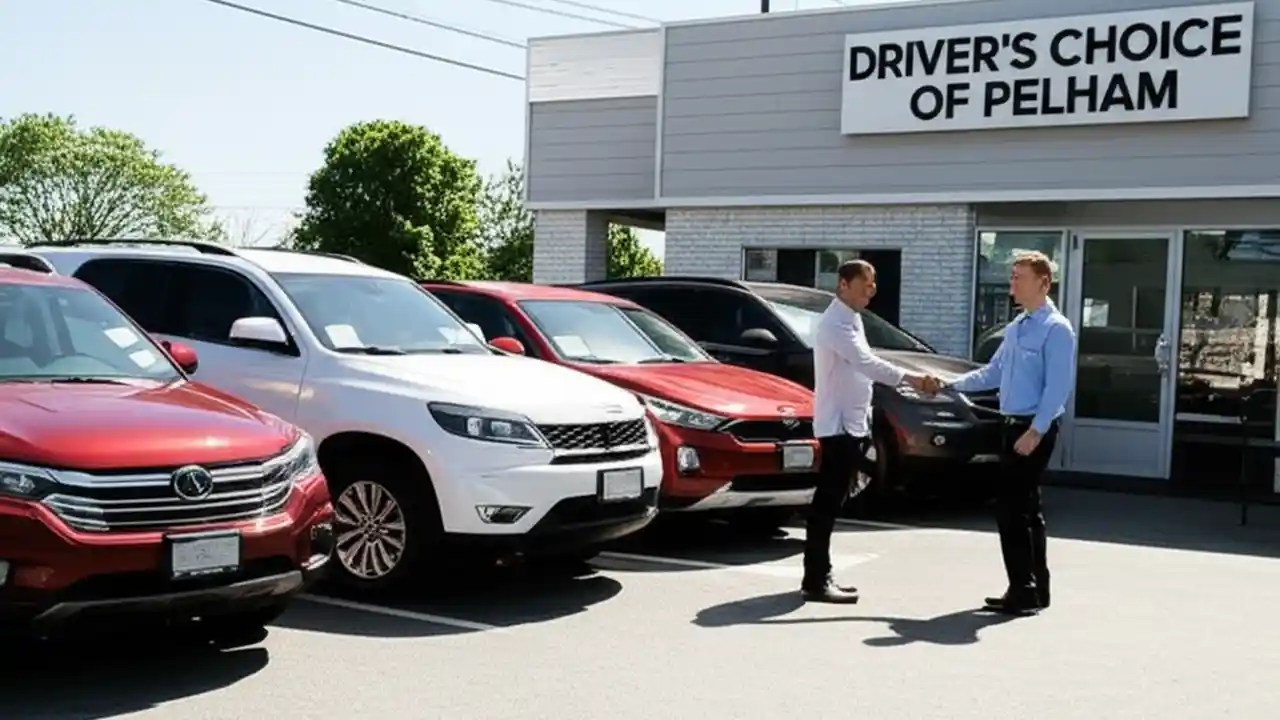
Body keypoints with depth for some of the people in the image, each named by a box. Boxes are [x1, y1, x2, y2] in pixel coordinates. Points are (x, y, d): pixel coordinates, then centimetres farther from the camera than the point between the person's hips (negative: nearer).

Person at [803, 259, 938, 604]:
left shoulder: (851, 319, 16)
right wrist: (910, 378, -34)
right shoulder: (836, 323, -15)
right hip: (838, 424, -10)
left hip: (851, 423, 10)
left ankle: (820, 576, 18)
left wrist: (865, 421, 17)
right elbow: (867, 363, -28)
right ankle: (816, 581, -5)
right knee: (827, 503, -8)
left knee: (831, 502, 12)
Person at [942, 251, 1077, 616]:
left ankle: (1023, 592, -2)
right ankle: (1036, 589, 22)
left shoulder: (1056, 329, -13)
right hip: (1013, 425, 9)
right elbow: (993, 373, 17)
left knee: (1011, 507, -9)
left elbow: (1058, 386, -19)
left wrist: (1035, 432, -23)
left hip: (1035, 429, -9)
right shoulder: (1015, 327, 15)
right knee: (1025, 507, 13)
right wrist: (951, 384, 6)